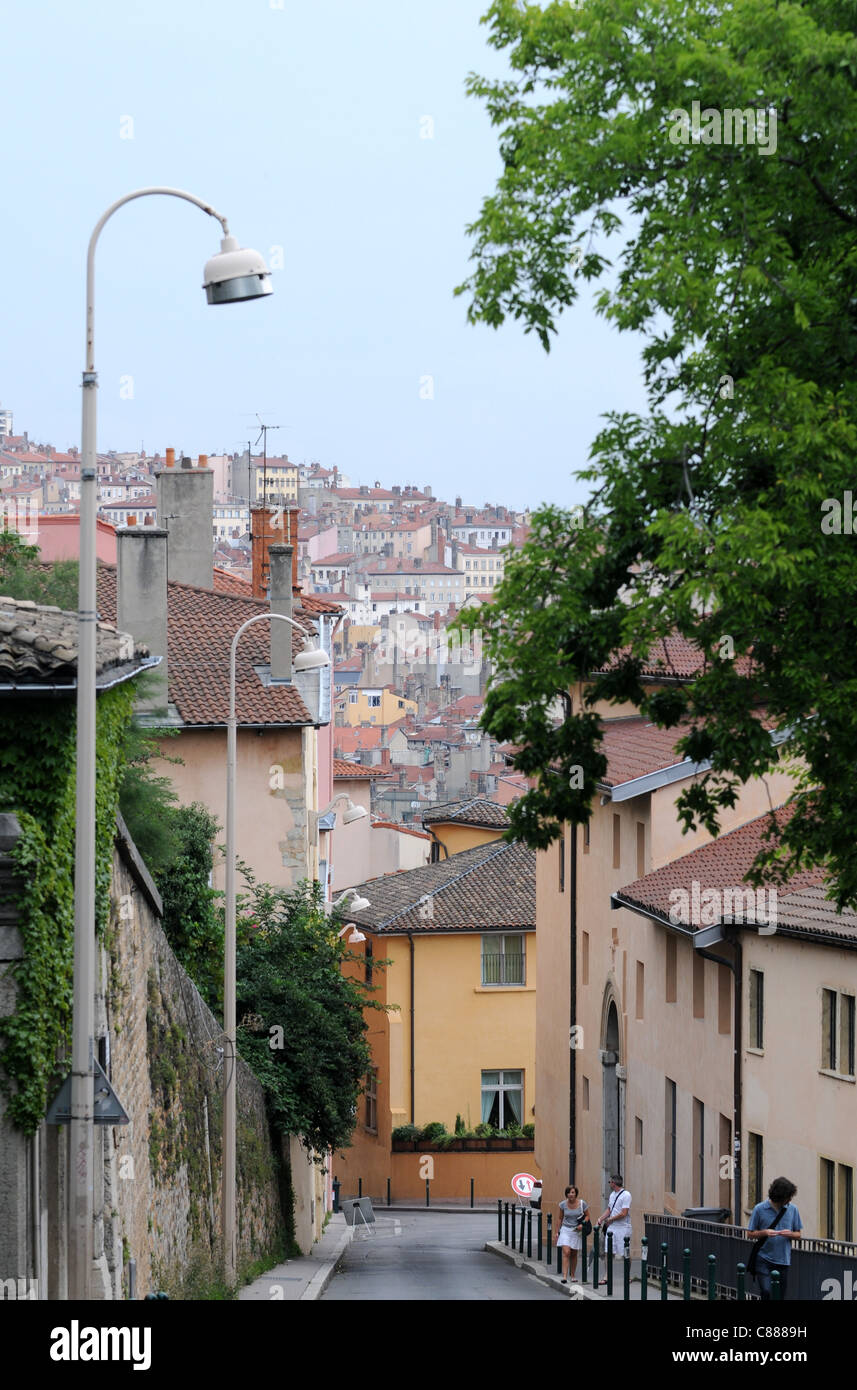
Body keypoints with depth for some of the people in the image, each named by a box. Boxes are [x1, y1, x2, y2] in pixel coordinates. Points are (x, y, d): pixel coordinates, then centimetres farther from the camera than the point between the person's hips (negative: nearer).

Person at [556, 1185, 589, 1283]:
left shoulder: (582, 1204, -7)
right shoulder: (563, 1204, -4)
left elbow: (587, 1216, 6)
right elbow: (560, 1219, 9)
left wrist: (582, 1224, -13)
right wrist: (558, 1232, 12)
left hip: (576, 1231, 0)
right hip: (565, 1230, 0)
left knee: (574, 1255, 9)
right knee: (566, 1253, -15)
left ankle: (573, 1276, 25)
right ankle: (564, 1276, -20)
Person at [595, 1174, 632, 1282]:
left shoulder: (626, 1195, -13)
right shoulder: (612, 1194, 14)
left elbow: (623, 1213, -18)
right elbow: (608, 1209, 21)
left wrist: (610, 1220, -10)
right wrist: (601, 1219, 4)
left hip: (623, 1228, -8)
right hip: (611, 1227, 8)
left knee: (625, 1254, 1)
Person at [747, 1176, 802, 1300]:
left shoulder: (792, 1210, 3)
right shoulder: (759, 1209, -4)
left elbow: (798, 1234, 10)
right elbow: (750, 1234, 2)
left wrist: (789, 1234, -13)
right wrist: (765, 1233, -18)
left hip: (783, 1261, 3)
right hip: (764, 1260, -3)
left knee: (780, 1295, 5)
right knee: (766, 1292, -18)